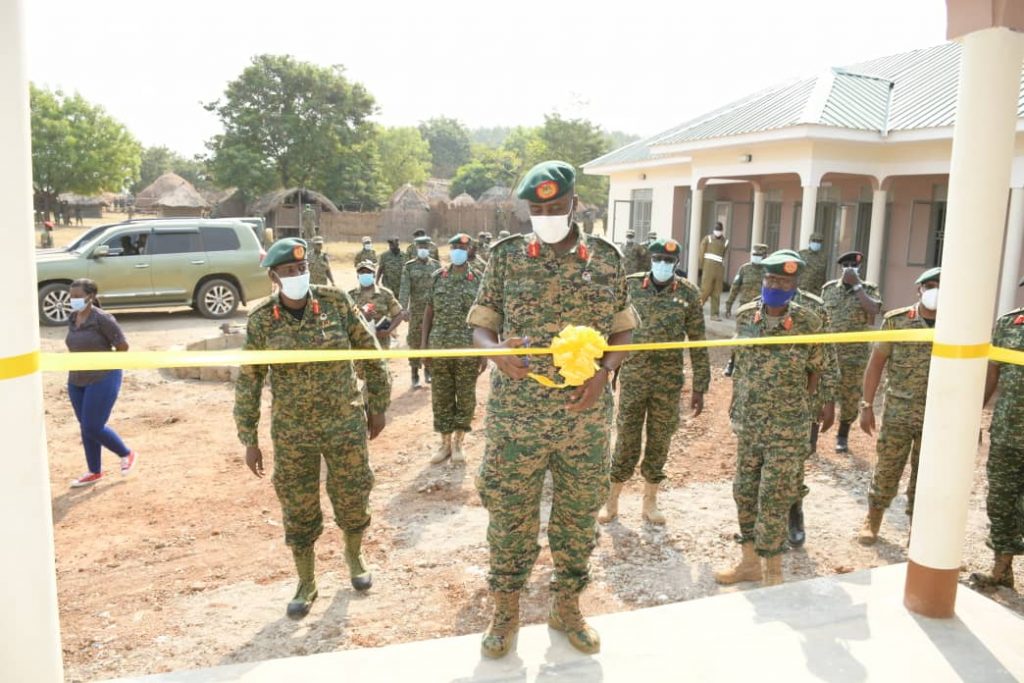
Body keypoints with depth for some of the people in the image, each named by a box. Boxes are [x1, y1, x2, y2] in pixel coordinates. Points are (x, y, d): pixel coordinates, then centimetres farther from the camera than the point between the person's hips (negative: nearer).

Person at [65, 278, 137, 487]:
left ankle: (127, 454, 18)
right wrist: (79, 363, 9)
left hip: (103, 379, -8)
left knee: (93, 428, -6)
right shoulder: (72, 319, 6)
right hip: (77, 381, 8)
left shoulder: (102, 319, -17)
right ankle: (94, 472, 26)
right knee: (86, 428, 13)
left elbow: (123, 346, -14)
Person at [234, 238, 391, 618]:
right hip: (292, 432, 0)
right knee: (298, 509, 11)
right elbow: (248, 381, -1)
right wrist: (249, 440, -1)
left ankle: (353, 557, 42)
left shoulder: (336, 302, -8)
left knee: (353, 499, 12)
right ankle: (306, 584, 32)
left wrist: (378, 406, 4)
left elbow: (370, 355, 1)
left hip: (346, 423, 0)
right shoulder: (261, 320, -7)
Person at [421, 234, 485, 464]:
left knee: (466, 397, 7)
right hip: (439, 347, 2)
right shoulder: (437, 277, 6)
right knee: (441, 397, 8)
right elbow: (429, 311, 9)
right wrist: (423, 343, 2)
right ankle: (444, 443, 21)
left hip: (468, 349, -2)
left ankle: (458, 442, 21)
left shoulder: (478, 280, 0)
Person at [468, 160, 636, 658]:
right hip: (516, 416, -1)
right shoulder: (507, 256, -1)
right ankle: (506, 612, 31)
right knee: (510, 515, 9)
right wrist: (497, 351, -19)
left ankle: (567, 607, 36)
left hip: (586, 417, 2)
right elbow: (480, 325, 3)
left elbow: (623, 330, 8)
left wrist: (603, 373, -11)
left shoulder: (607, 259, 2)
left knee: (578, 516, 14)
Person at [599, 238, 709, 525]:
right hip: (632, 377, -1)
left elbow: (698, 343, 3)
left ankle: (650, 502, 28)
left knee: (659, 443, 11)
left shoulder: (689, 294, -1)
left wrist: (699, 387, 1)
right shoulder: (630, 285, -1)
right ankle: (611, 501, 21)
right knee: (626, 442, 5)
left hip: (669, 381, 1)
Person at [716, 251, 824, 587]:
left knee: (774, 500, -1)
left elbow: (815, 371, 2)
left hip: (786, 429, -4)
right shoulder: (745, 316, 0)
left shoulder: (808, 324, -11)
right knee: (745, 493, 13)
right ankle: (750, 562, 29)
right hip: (747, 424, 5)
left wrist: (794, 404, 3)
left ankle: (773, 573, 13)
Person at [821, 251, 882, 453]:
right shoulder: (829, 288, 5)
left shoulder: (869, 289, 0)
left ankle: (843, 437, 26)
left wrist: (857, 285, -17)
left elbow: (873, 310, -20)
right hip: (827, 352, 1)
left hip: (855, 355, -1)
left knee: (850, 398, 9)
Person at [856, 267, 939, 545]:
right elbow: (877, 362, -2)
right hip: (897, 413, -1)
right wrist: (867, 405, -4)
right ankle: (872, 520, 29)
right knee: (886, 470, 9)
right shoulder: (896, 320, -5)